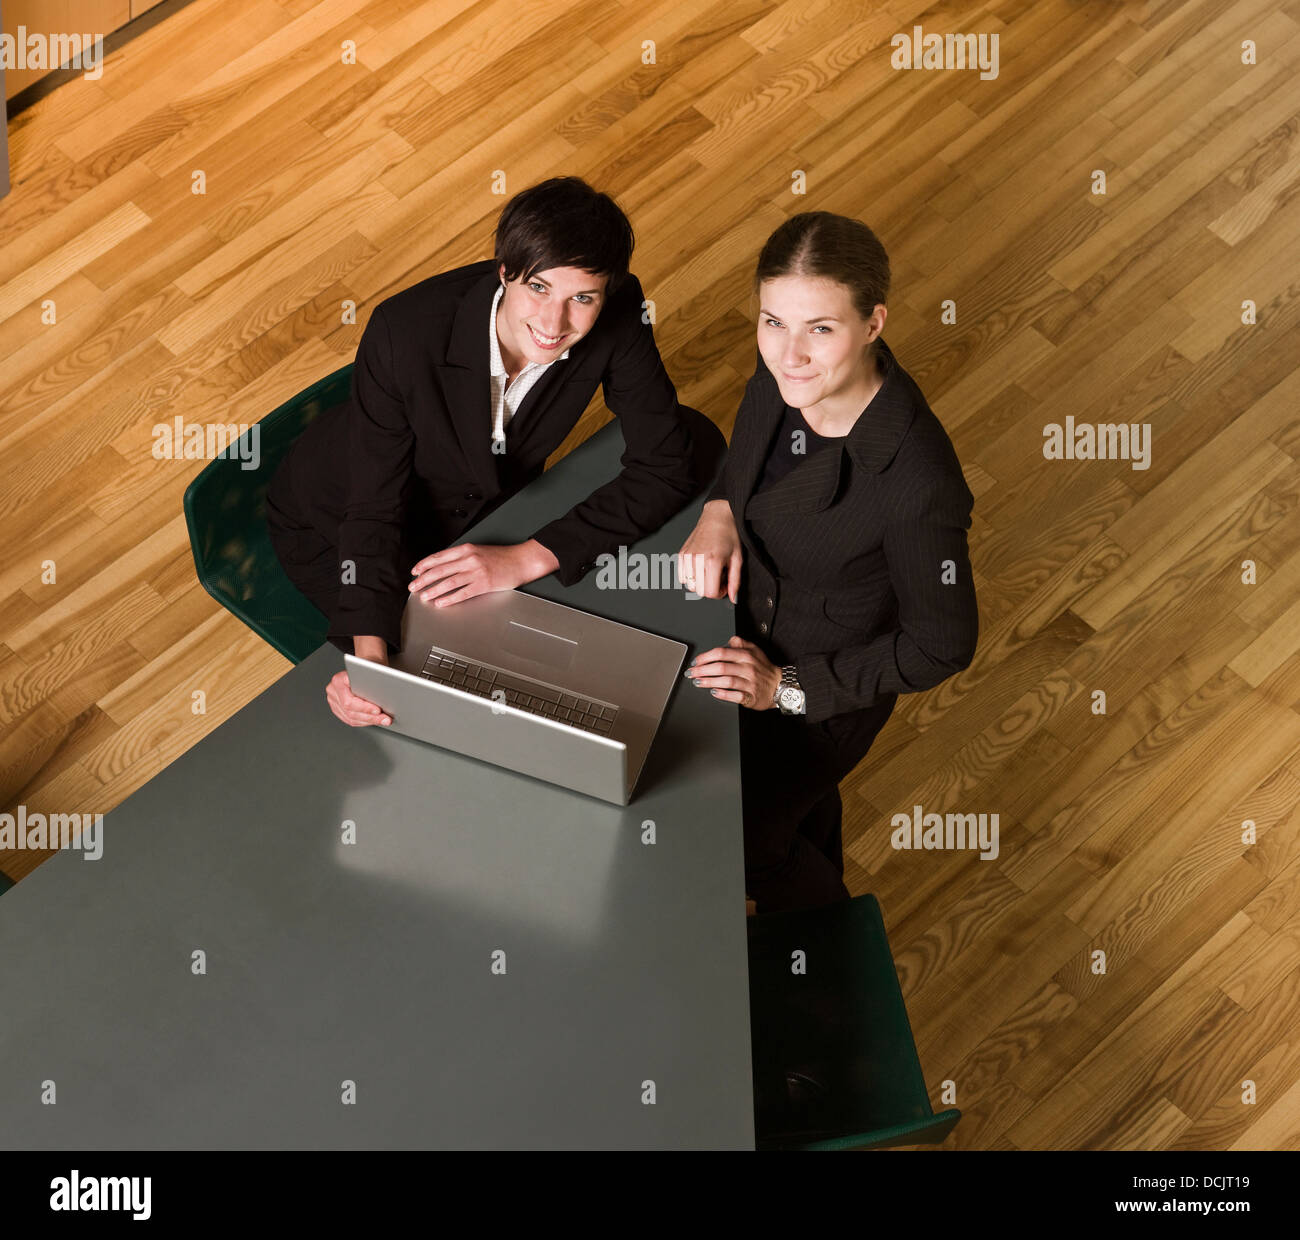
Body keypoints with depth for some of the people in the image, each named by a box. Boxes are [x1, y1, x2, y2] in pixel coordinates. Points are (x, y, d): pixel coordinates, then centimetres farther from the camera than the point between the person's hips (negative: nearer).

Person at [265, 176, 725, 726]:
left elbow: (665, 465, -22)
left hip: (487, 497, 4)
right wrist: (370, 657, -45)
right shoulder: (405, 331, -36)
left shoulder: (617, 318, -28)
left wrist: (525, 558, -32)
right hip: (333, 521, -4)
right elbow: (373, 510, -30)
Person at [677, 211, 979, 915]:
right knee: (804, 800, 33)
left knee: (739, 838, 18)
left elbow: (943, 646, -25)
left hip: (829, 692, -6)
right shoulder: (783, 372, -21)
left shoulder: (918, 481, -40)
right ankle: (813, 910, 66)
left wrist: (786, 687, -24)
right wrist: (718, 512, -14)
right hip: (753, 631, 6)